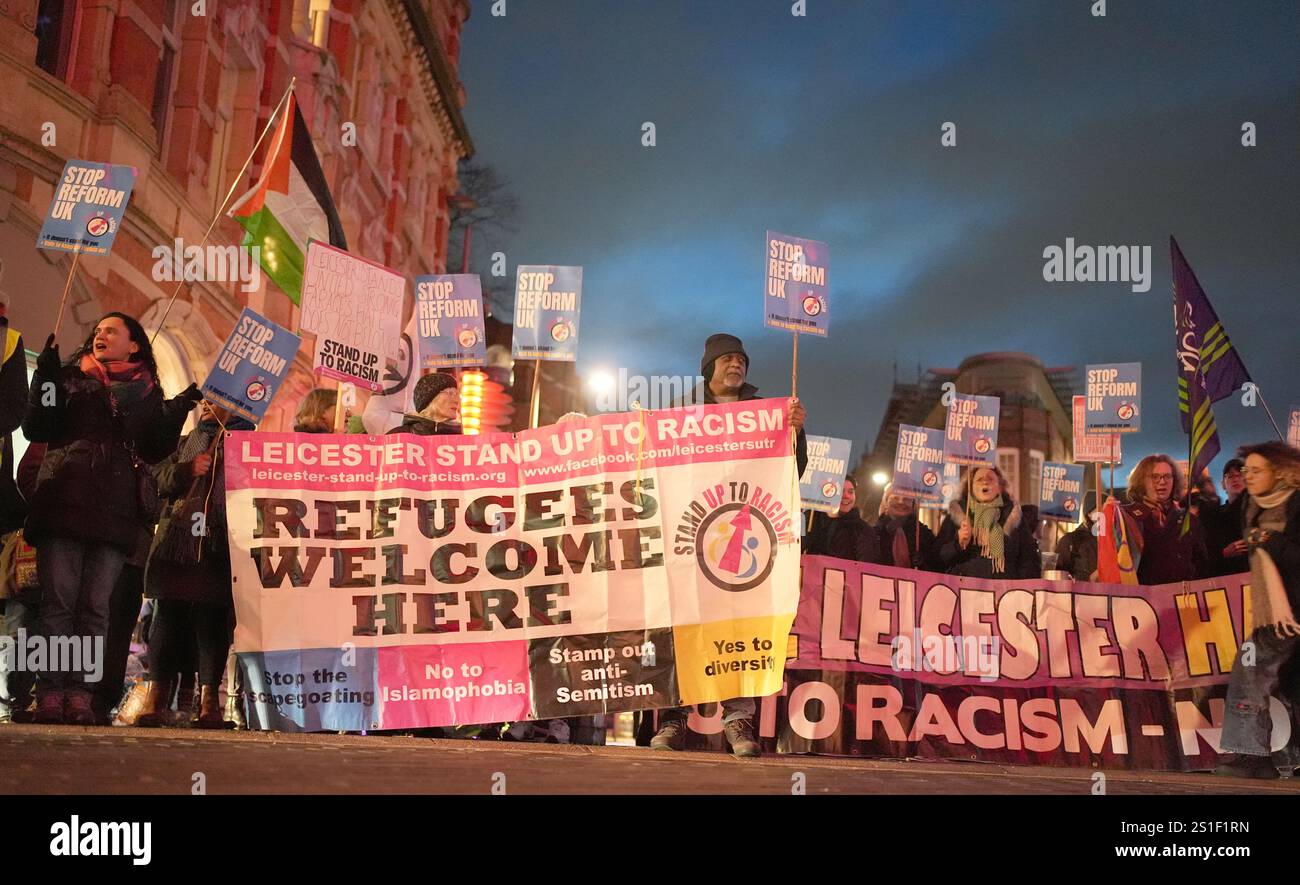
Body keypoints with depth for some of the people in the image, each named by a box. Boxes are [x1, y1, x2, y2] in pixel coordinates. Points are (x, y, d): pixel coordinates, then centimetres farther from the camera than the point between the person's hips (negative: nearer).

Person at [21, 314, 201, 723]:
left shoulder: (148, 393, 19)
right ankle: (50, 692, -6)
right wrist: (45, 379, -4)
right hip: (64, 502, 0)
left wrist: (178, 412, -2)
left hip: (115, 510, 1)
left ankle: (79, 693, -2)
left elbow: (155, 450, 12)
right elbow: (37, 429, 7)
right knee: (58, 599, -7)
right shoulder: (69, 379, 18)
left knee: (95, 605, -4)